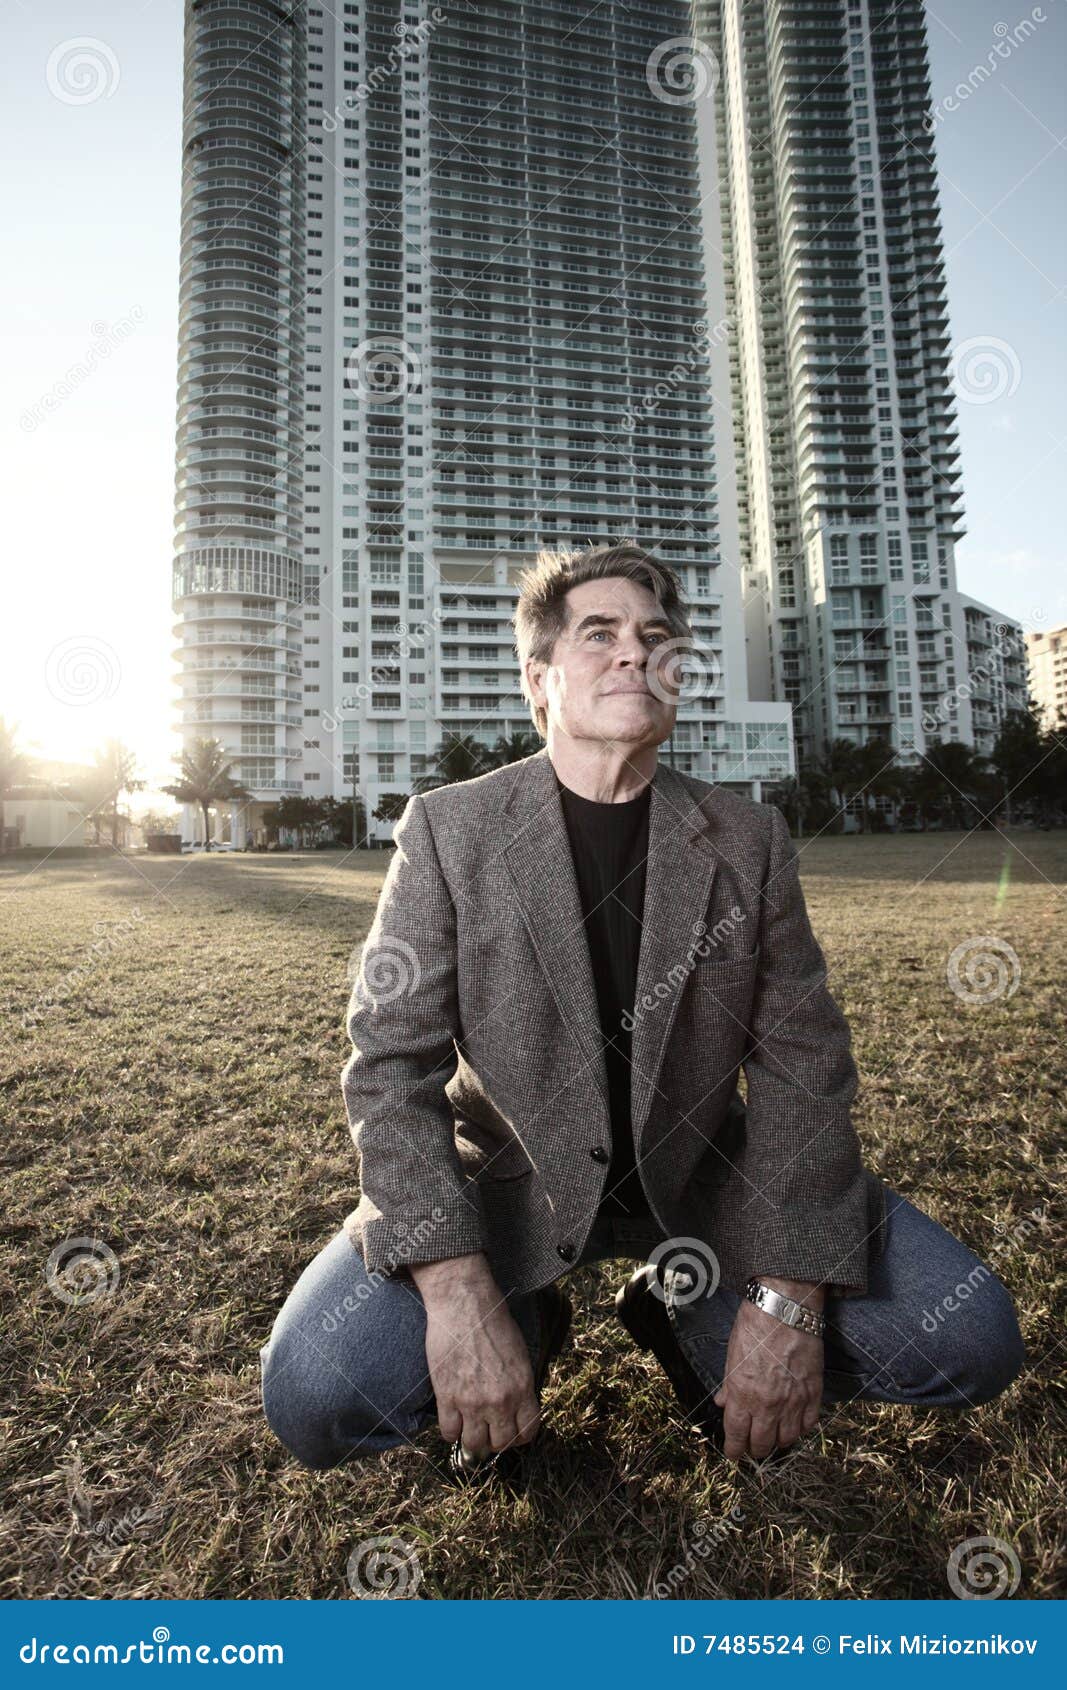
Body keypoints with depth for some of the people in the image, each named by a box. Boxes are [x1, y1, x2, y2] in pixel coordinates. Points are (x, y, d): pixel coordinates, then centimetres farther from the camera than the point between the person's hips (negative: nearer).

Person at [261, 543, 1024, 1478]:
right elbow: (392, 1063, -13)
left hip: (701, 1178, 2)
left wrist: (787, 1297, -15)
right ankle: (527, 1328, 10)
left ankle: (690, 1321, 13)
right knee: (312, 1392, -22)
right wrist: (456, 1292, -23)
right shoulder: (447, 829, -9)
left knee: (971, 1339, -10)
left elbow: (801, 1065, -6)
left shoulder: (751, 838, -3)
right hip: (511, 1180, -1)